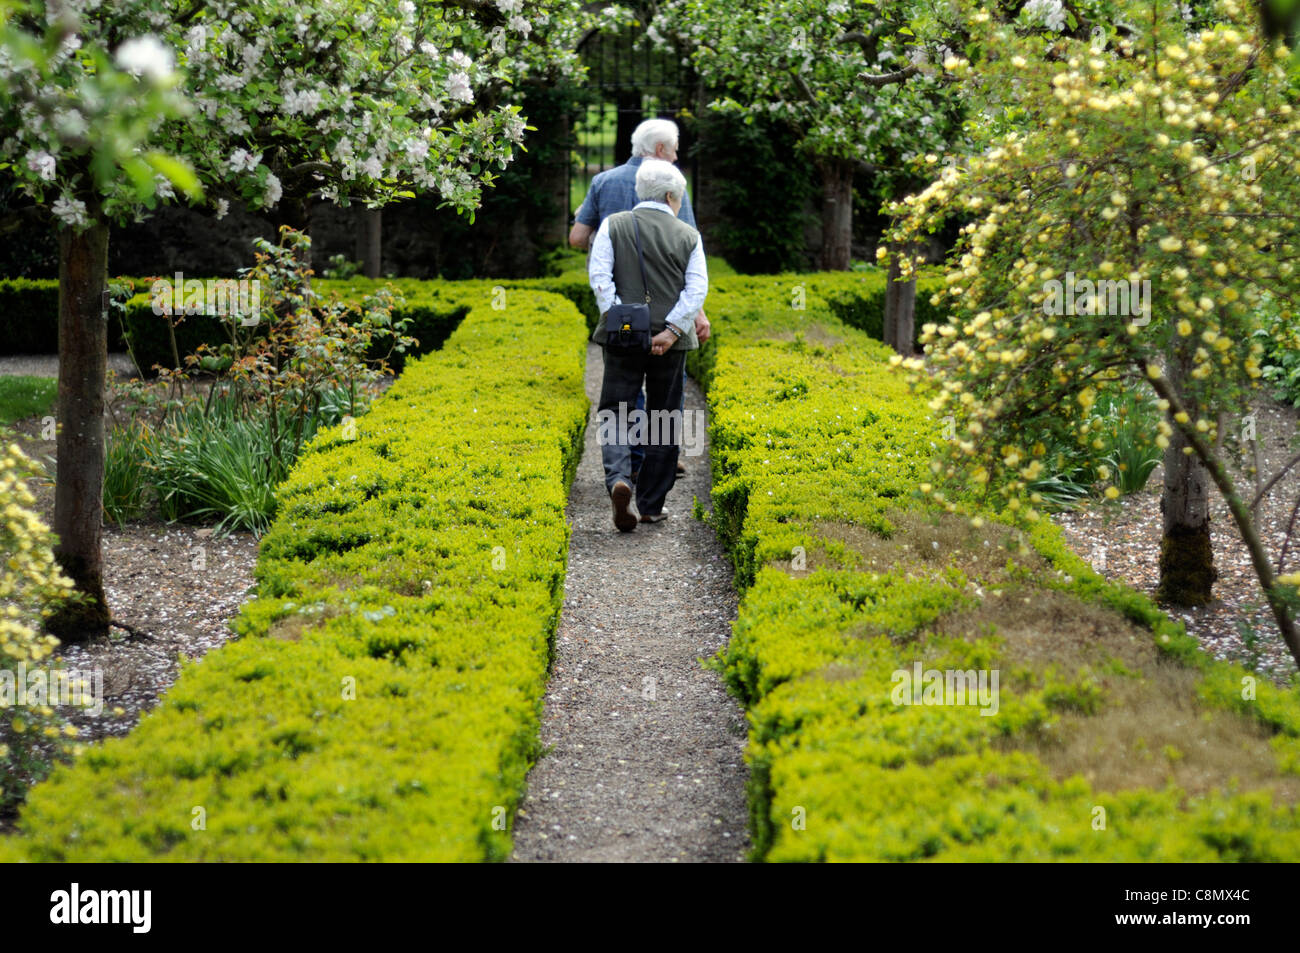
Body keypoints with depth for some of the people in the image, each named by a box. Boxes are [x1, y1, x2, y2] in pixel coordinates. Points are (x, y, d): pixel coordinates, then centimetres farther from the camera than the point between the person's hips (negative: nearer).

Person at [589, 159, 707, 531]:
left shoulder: (613, 225, 3)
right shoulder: (688, 235, 4)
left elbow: (599, 276, -8)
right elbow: (697, 288, -6)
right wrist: (672, 329, -11)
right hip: (670, 339, 0)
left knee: (615, 412, 4)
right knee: (664, 419, 10)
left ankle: (618, 477, -23)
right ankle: (651, 505, 12)